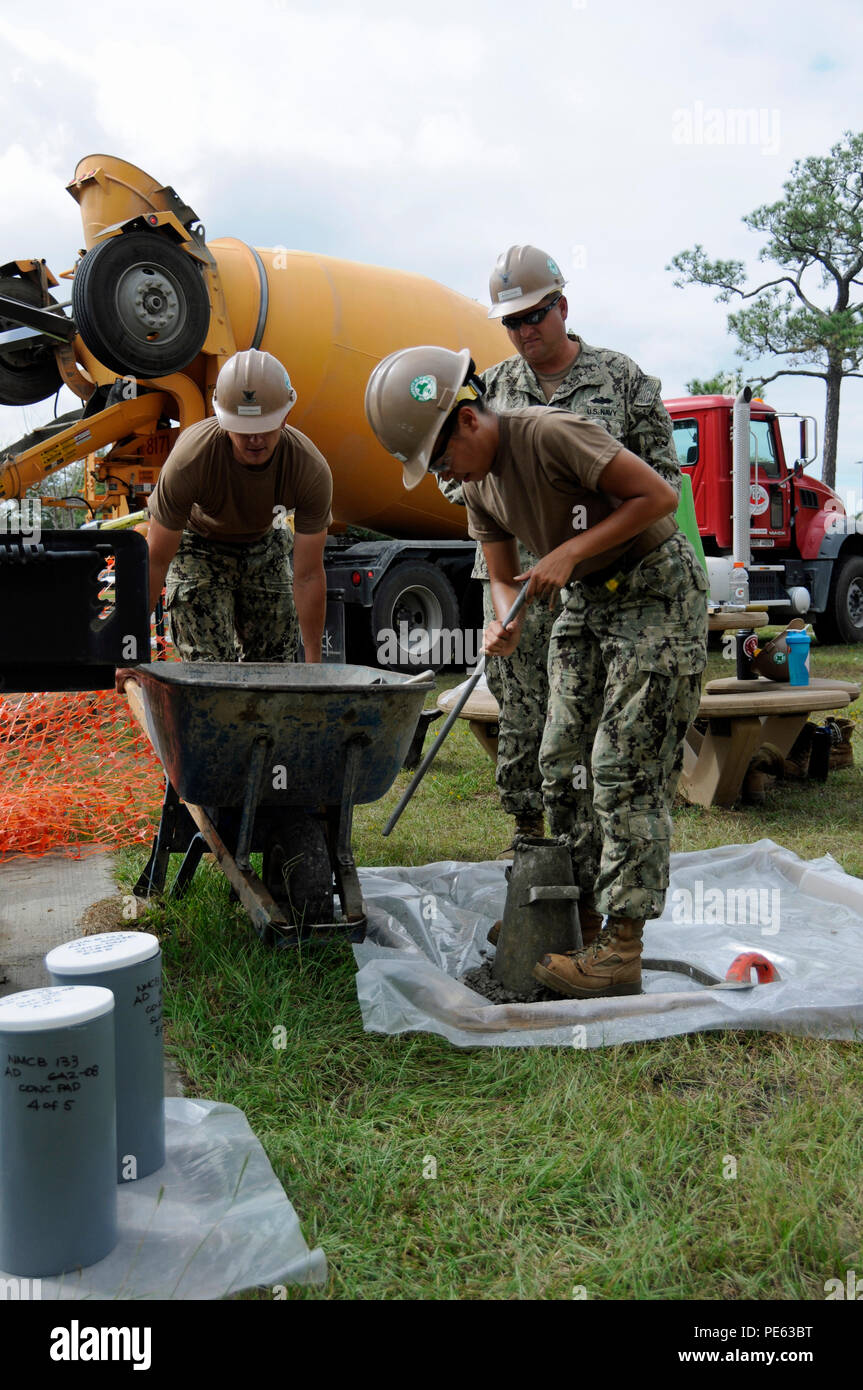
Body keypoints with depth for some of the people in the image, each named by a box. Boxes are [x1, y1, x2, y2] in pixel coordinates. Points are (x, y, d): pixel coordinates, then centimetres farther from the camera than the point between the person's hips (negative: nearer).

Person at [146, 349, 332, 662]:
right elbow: (156, 559, -27)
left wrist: (314, 661, -19)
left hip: (265, 541, 3)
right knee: (209, 667, -17)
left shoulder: (312, 471, -32)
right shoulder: (190, 459, -37)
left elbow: (308, 575, -23)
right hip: (199, 544, -2)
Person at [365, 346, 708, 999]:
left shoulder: (552, 432, -23)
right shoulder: (478, 482, 3)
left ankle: (621, 948, -5)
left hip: (658, 589, -8)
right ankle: (584, 918, 17)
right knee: (564, 762, 6)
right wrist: (507, 624, -14)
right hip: (586, 599, 9)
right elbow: (503, 577, 9)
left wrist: (571, 552, -24)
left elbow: (659, 494, -22)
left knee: (625, 767, -11)